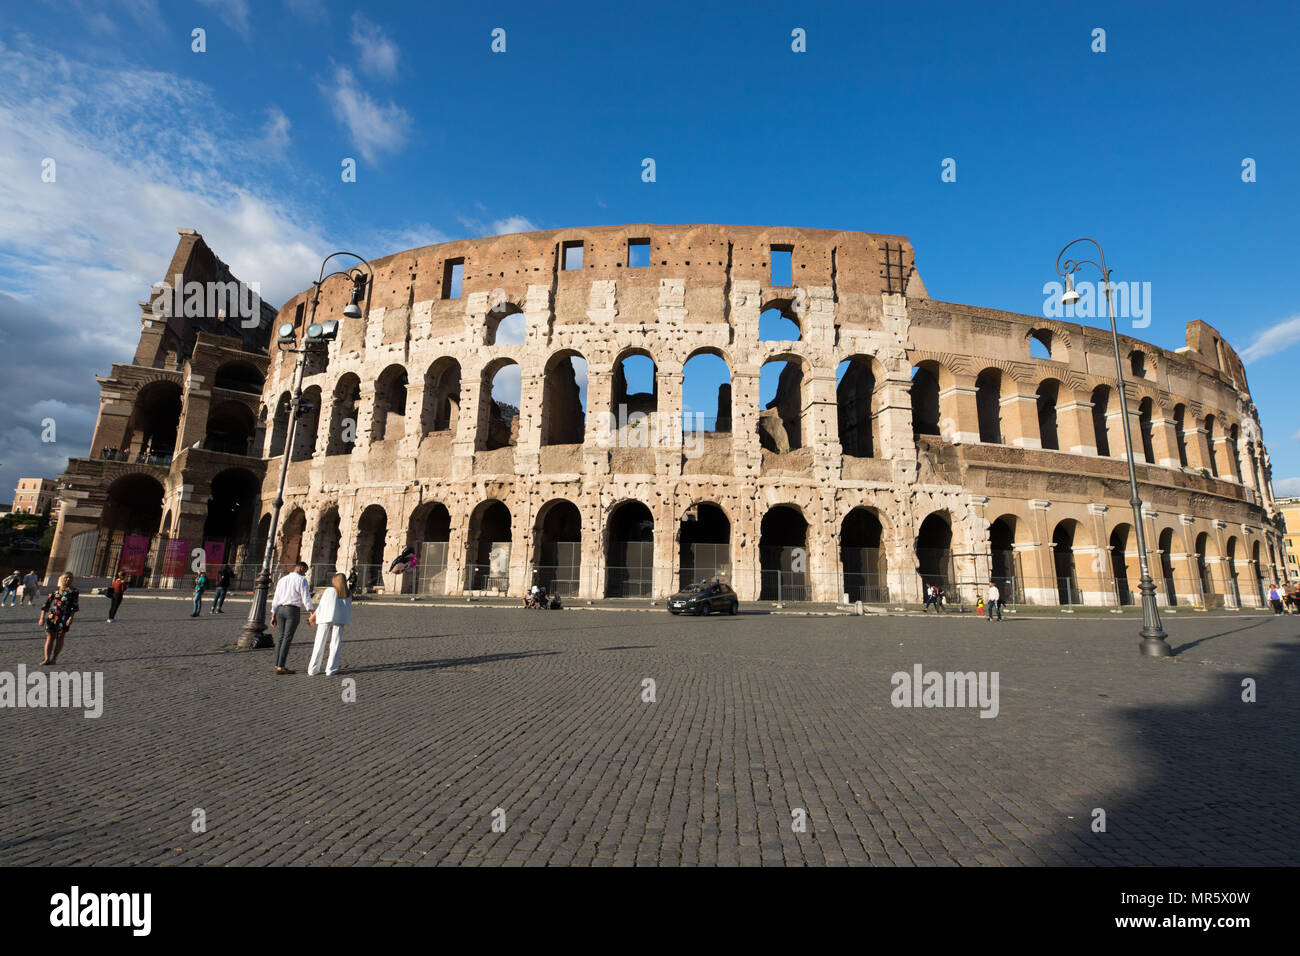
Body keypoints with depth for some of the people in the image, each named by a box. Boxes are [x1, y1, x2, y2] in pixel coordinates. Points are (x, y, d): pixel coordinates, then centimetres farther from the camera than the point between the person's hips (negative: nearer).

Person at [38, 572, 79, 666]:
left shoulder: (74, 591, 3)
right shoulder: (55, 591, 9)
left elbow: (75, 606, -2)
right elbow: (45, 605, 11)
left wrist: (71, 618, -11)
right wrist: (42, 618, 5)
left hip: (65, 617, -2)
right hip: (52, 617, 2)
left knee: (60, 637, 2)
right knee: (50, 637, -1)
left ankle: (54, 658, 9)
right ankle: (47, 659, -1)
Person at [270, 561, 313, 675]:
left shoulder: (282, 580, 17)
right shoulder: (301, 580, -3)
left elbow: (276, 598, 17)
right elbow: (306, 597, -10)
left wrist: (273, 614, 19)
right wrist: (310, 611, -10)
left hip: (280, 609, 7)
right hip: (293, 610, -7)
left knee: (280, 637, 11)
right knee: (287, 638, -5)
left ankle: (277, 665, 13)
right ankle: (280, 667, -6)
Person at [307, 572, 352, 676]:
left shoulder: (329, 590, 6)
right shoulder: (348, 594, 12)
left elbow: (320, 606, 5)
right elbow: (348, 610, 7)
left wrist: (312, 617, 17)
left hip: (325, 618, -1)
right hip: (339, 620, 1)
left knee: (319, 645, 6)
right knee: (335, 645, 4)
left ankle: (312, 670, 9)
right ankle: (330, 670, 1)